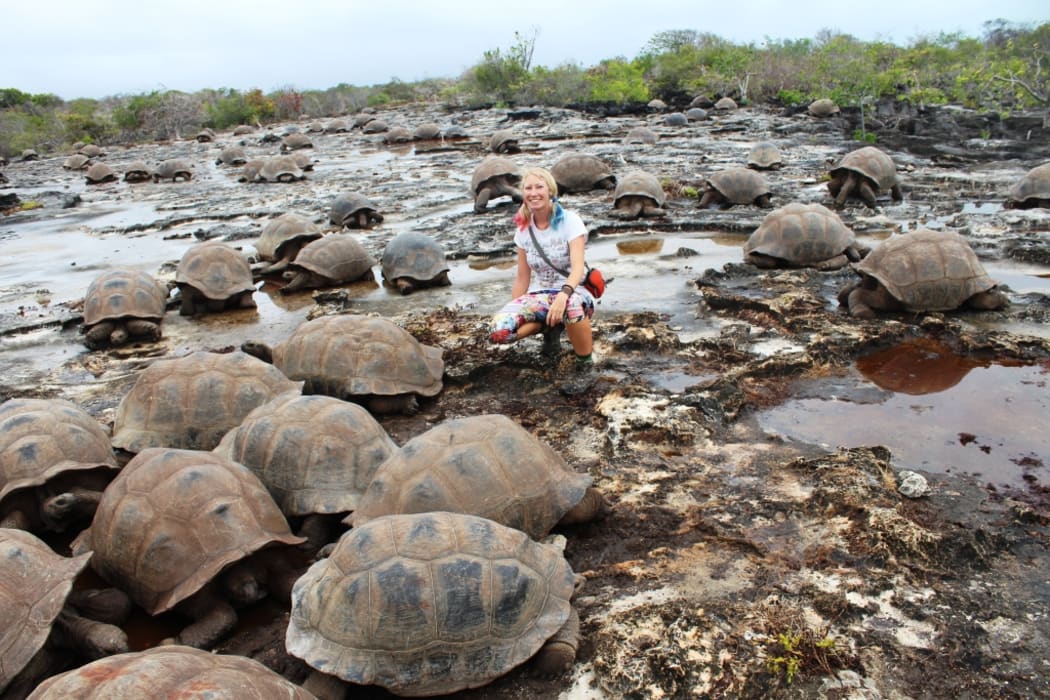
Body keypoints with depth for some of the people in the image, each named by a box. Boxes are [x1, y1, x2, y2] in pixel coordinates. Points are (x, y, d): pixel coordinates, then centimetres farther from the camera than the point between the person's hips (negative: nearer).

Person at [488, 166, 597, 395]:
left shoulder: (570, 221, -10)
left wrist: (563, 295, -43)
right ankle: (549, 326, 4)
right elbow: (522, 277, 8)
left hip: (571, 292, -4)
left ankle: (585, 367, -19)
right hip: (539, 295, 4)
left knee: (572, 305, -44)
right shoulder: (523, 229, 4)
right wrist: (513, 313, 4)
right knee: (498, 330, -26)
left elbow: (578, 268, -24)